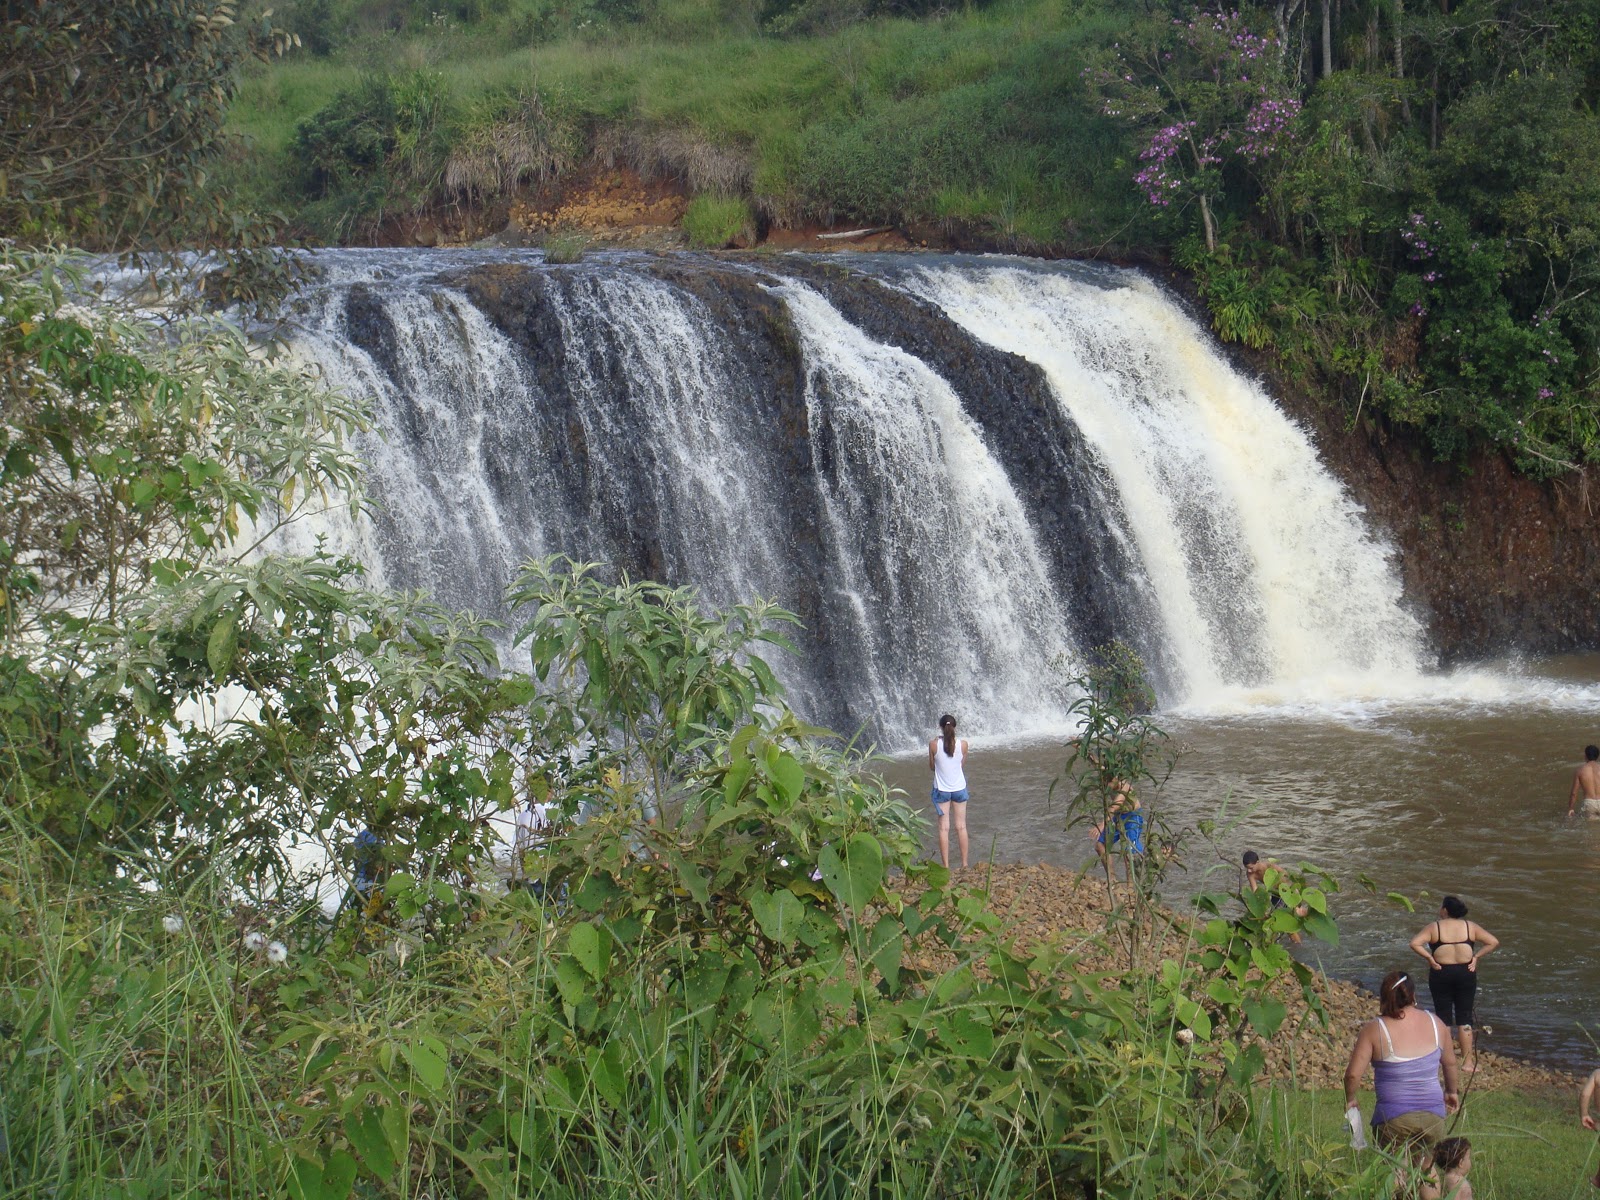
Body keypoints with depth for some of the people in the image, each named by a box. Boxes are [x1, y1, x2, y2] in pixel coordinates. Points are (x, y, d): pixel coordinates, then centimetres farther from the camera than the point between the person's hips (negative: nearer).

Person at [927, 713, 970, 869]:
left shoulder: (934, 744, -12)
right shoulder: (962, 744, -9)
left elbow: (931, 767, 0)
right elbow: (963, 765, 2)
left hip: (941, 790, -1)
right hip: (959, 788, 1)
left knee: (944, 828, 3)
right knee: (961, 826, 10)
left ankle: (946, 866, 2)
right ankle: (964, 864, 12)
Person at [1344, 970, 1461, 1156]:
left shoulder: (1374, 1030, -8)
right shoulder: (1435, 1024, 4)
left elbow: (1353, 1074, -10)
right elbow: (1450, 1063, 19)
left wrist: (1349, 1100, 9)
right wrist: (1452, 1092, 37)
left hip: (1393, 1118, -3)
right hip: (1433, 1116, 3)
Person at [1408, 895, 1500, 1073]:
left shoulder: (1434, 927, -5)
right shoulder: (1470, 927, 2)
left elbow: (1415, 944, -17)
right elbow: (1494, 942, 0)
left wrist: (1430, 958, -9)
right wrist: (1476, 956, 0)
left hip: (1441, 974, -2)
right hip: (1466, 972, 2)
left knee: (1443, 1017, 7)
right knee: (1464, 1017, 7)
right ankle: (1468, 1061, 8)